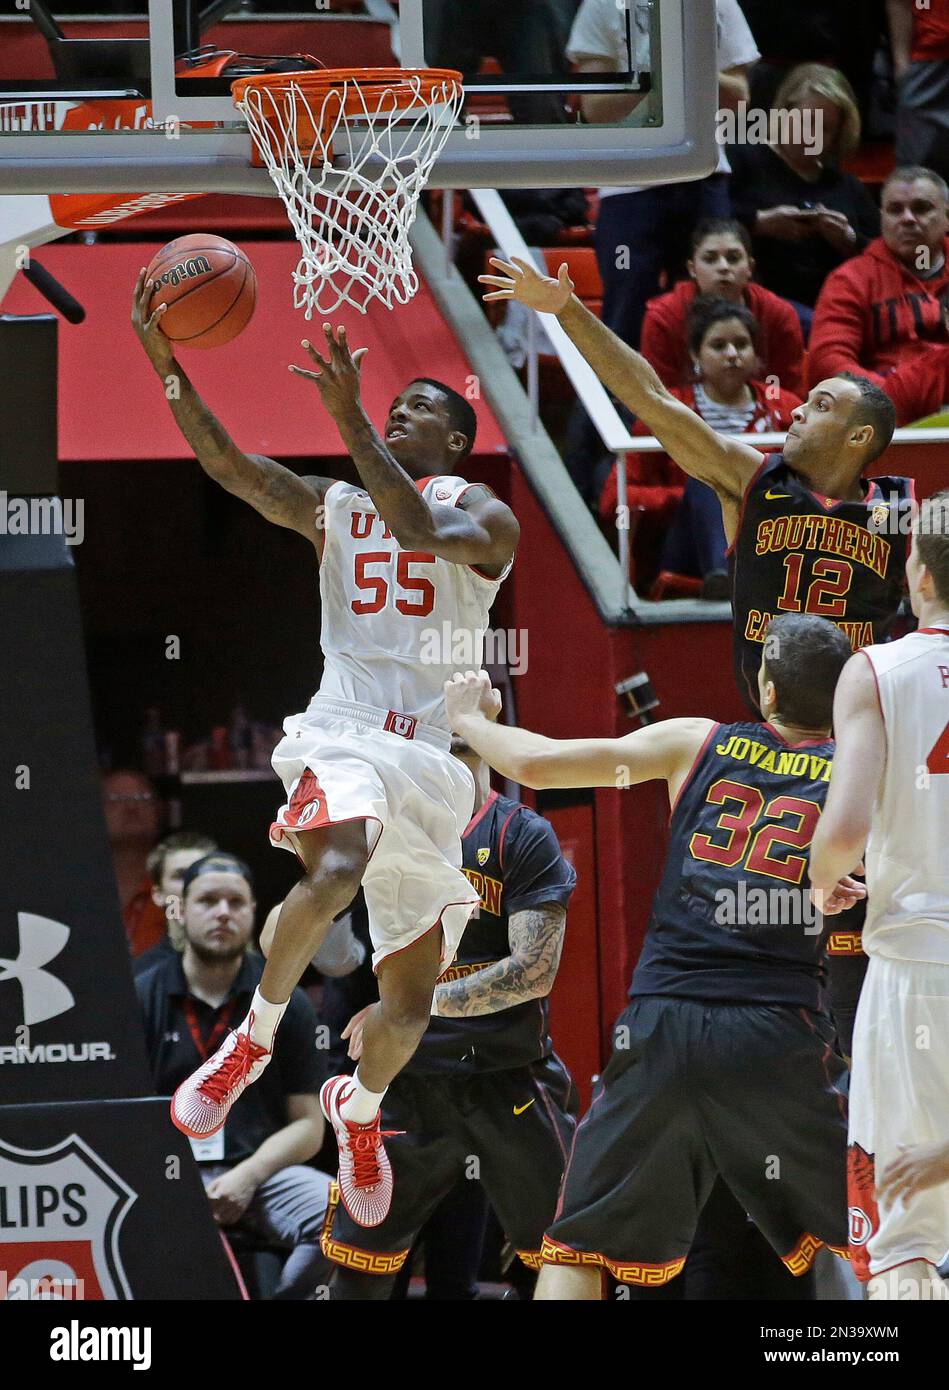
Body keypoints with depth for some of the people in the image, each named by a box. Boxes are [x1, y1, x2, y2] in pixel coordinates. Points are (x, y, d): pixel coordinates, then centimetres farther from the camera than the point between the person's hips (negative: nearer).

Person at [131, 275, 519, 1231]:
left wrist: (351, 424, -21)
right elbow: (226, 463, 3)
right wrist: (167, 365, -11)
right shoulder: (332, 508, 17)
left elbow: (425, 532, -17)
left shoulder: (482, 515, 6)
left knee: (409, 1002, 5)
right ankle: (253, 1041, -17)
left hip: (431, 752, 0)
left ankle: (359, 1107, 36)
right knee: (335, 871, -36)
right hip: (345, 728, 0)